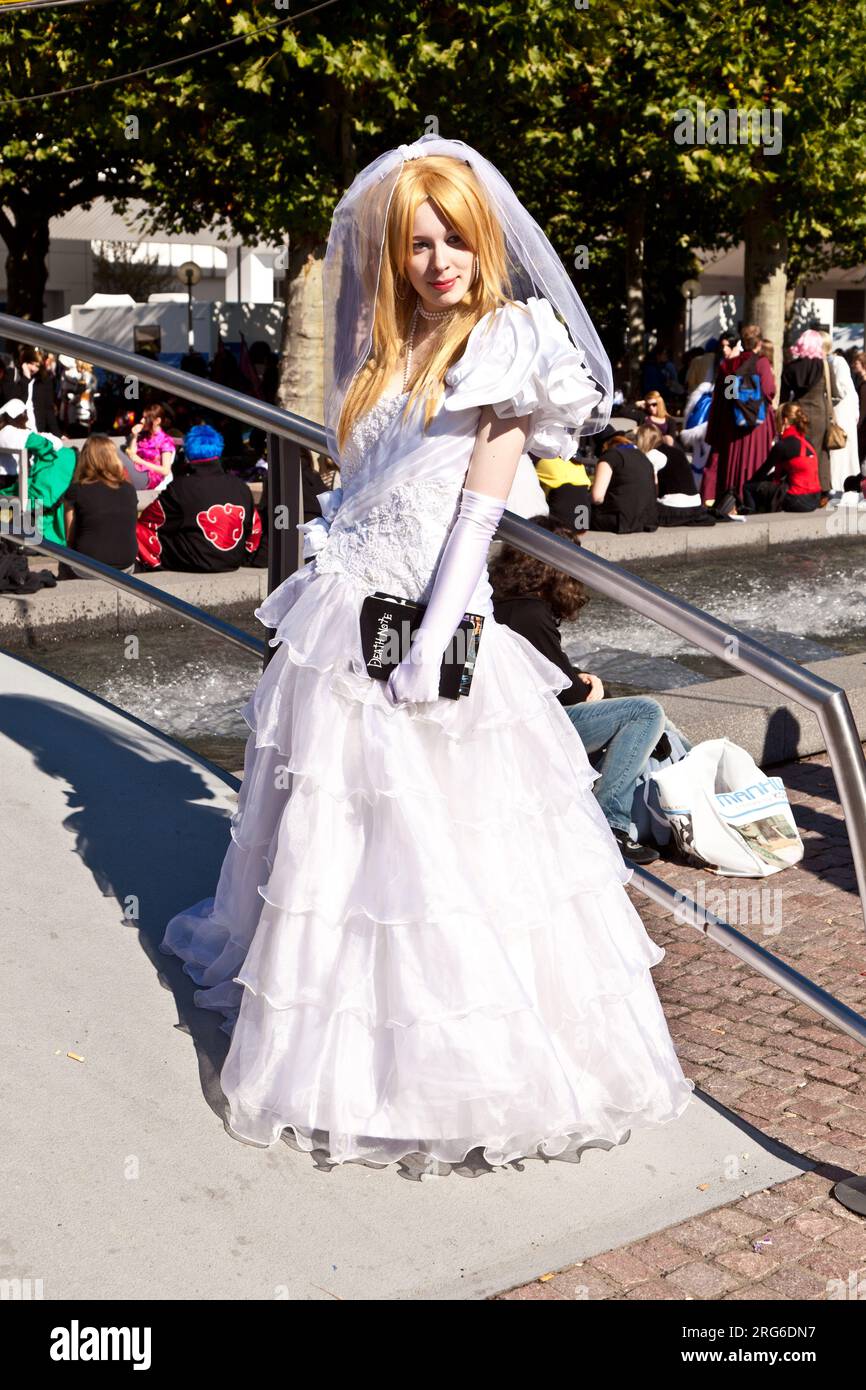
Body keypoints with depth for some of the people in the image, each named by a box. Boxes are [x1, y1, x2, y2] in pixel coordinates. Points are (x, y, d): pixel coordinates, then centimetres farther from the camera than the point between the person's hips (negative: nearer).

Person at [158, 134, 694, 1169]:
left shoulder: (508, 345, -4)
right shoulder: (386, 348, 14)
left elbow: (478, 510, -11)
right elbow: (359, 495, 15)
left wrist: (431, 643, -17)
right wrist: (321, 601, 11)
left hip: (427, 619, -6)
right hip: (340, 616, 7)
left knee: (438, 840, -1)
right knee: (332, 828, 15)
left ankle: (461, 1052, 13)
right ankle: (346, 1007, 35)